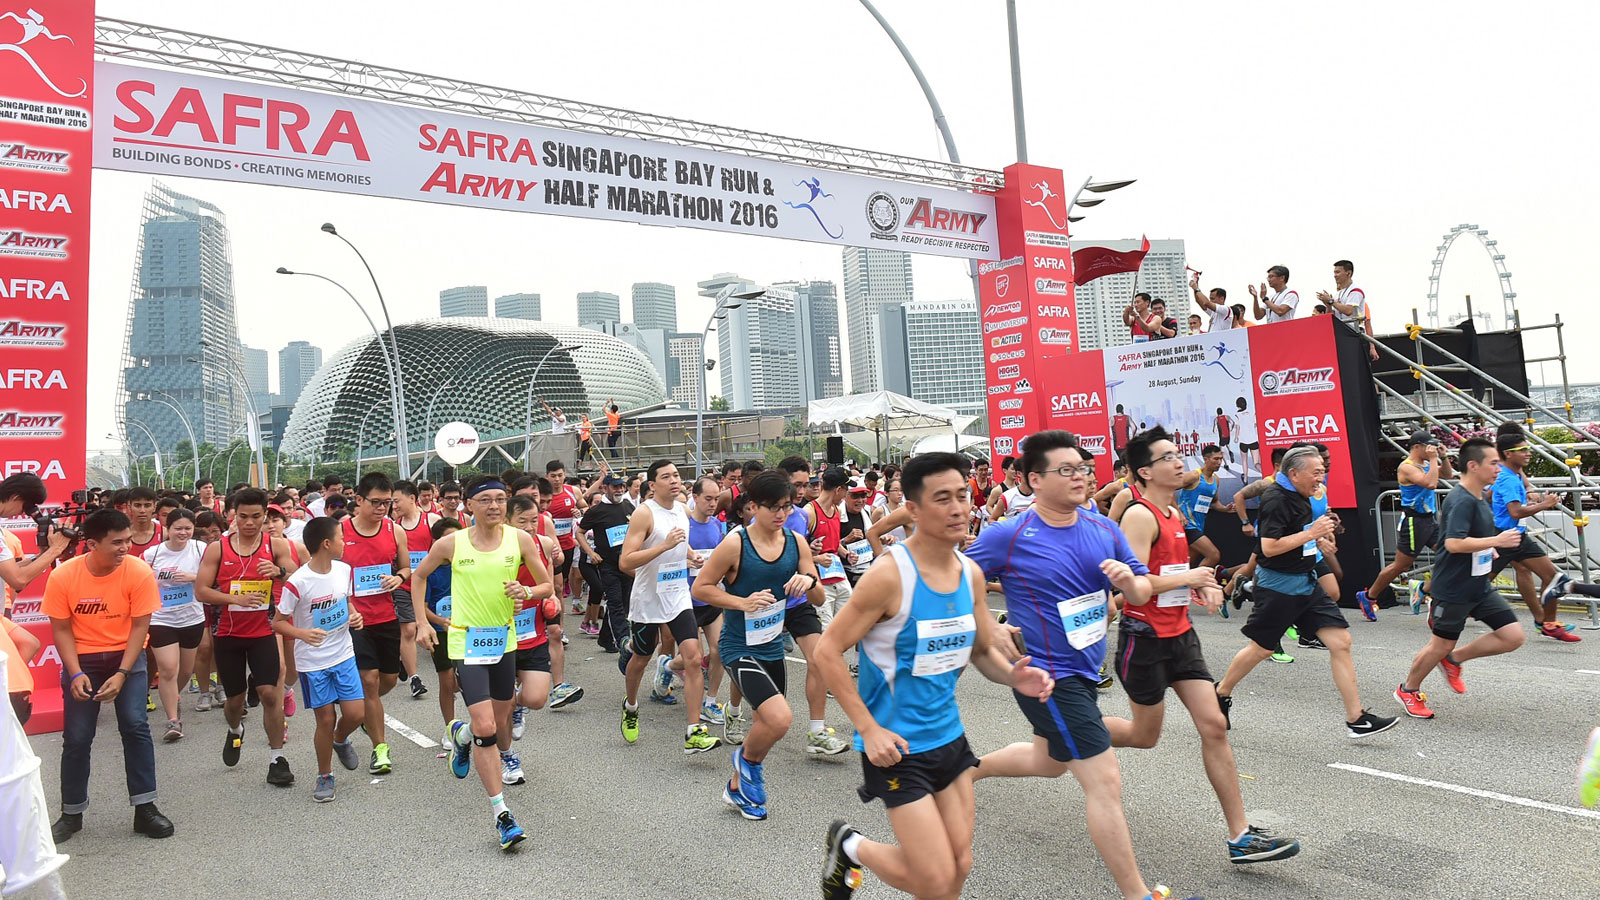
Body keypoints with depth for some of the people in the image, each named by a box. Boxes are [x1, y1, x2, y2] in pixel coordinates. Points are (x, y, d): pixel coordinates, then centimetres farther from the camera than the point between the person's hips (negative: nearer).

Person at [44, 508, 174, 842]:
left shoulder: (139, 572, -18)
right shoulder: (62, 576, -16)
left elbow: (140, 626, -14)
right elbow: (61, 630, -7)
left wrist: (122, 674, -20)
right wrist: (76, 674, -17)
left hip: (127, 656, -1)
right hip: (81, 660, 1)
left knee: (135, 726, -11)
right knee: (77, 738, 3)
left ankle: (144, 808, 0)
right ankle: (71, 814, 23)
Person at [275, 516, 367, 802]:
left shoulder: (344, 570, -2)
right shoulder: (297, 583, -19)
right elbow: (278, 622, -11)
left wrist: (354, 617, -6)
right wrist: (303, 634, -29)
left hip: (343, 654, 4)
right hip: (312, 661, -4)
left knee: (356, 713, -2)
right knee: (326, 719, 2)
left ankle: (340, 740, 33)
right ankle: (324, 776, 24)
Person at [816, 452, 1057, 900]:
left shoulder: (971, 573, 1)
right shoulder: (890, 573, -21)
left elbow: (982, 650, 13)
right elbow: (827, 651, -17)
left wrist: (1015, 677, -9)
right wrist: (869, 729, -20)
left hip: (949, 736, 7)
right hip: (896, 746, -7)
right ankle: (850, 845, 22)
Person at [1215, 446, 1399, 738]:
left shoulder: (1299, 497, 10)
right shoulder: (1276, 500, -19)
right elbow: (1269, 547, -26)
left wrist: (1318, 535, 13)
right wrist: (1310, 533, -22)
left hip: (1306, 583, 9)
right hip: (1278, 587, -9)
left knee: (1340, 642, 1)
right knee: (1261, 649, 5)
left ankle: (1356, 719, 6)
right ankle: (1221, 694, 26)